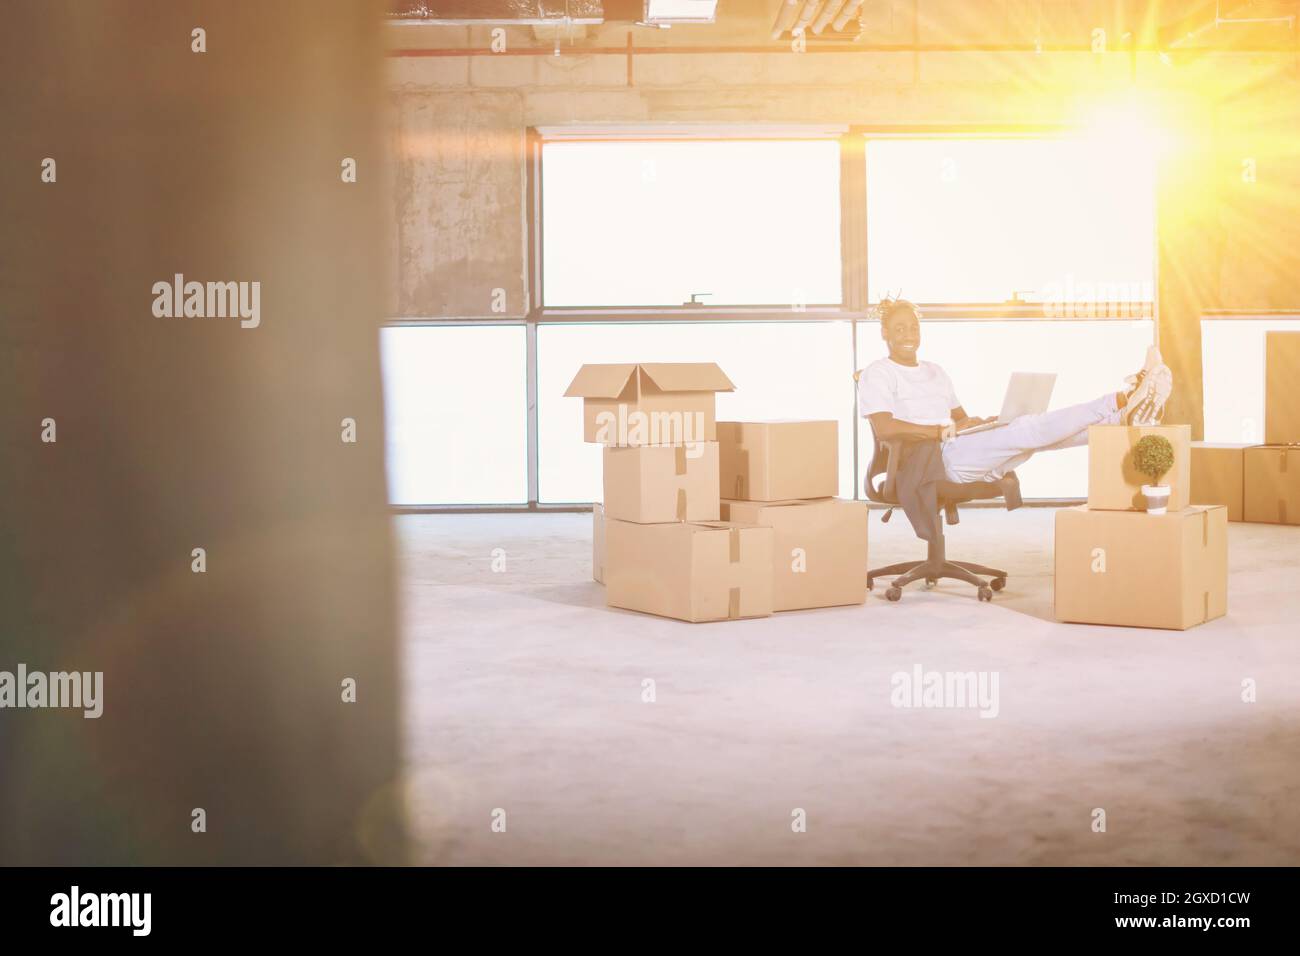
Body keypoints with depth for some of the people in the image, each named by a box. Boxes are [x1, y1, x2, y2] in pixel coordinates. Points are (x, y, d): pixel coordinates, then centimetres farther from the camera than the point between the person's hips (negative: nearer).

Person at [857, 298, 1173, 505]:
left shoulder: (935, 372, 27)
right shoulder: (877, 374, 1)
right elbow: (884, 428, -15)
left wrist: (978, 424, 3)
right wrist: (943, 432, -16)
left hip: (969, 456, 8)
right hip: (936, 459, -8)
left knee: (1033, 433, -15)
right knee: (1028, 429, -23)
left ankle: (1128, 416, -31)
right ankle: (1122, 400, -31)